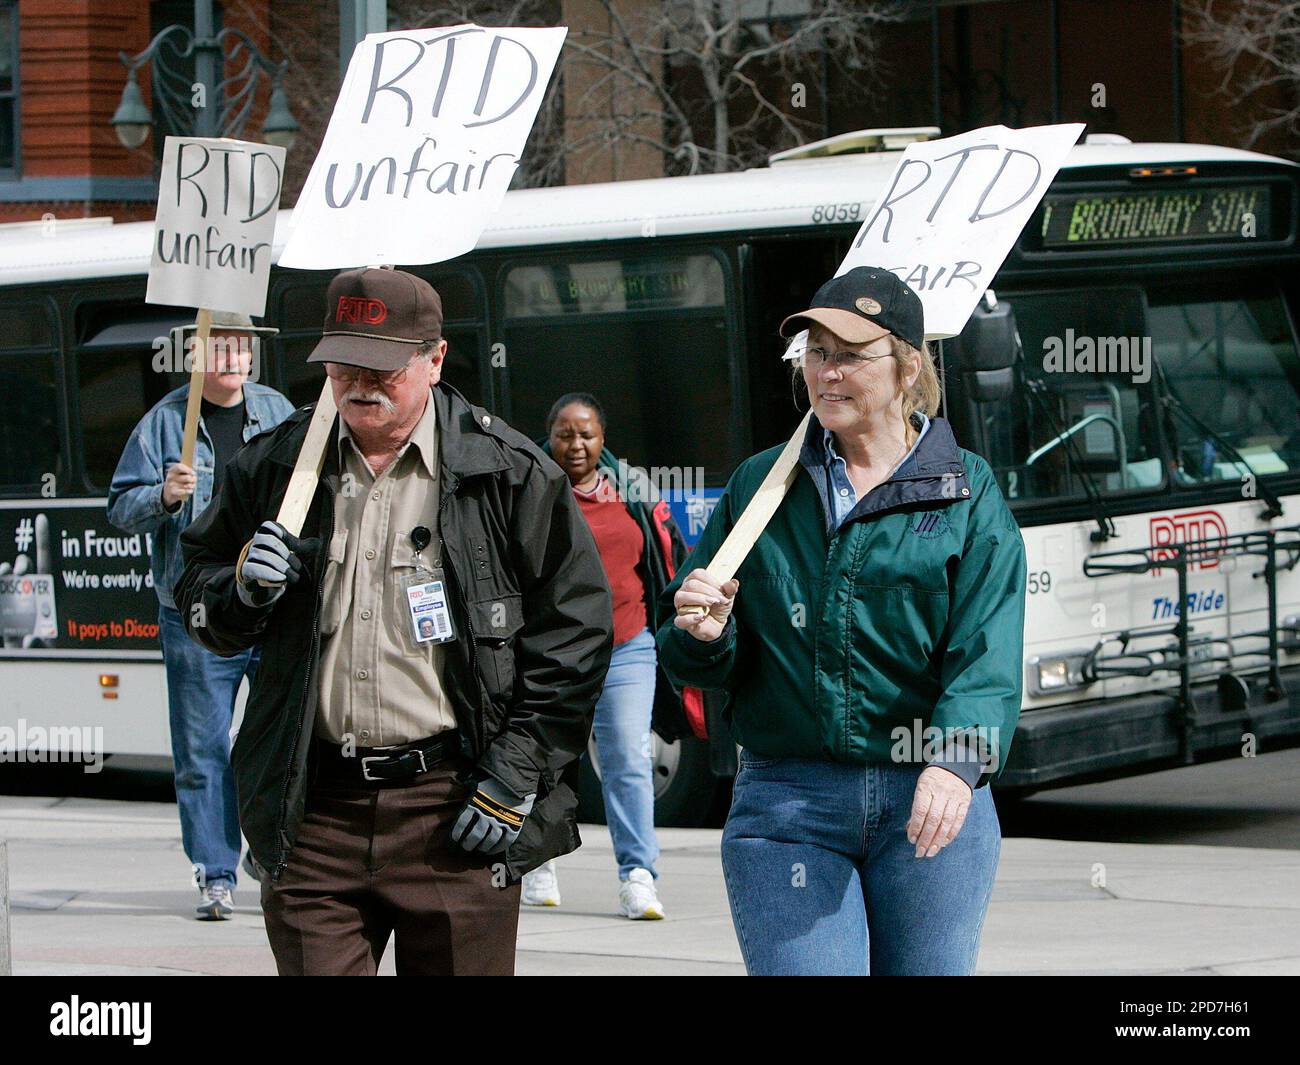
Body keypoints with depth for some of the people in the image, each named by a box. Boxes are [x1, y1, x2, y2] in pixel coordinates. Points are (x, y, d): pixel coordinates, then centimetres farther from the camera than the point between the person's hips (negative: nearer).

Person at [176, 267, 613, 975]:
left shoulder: (508, 471, 0)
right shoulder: (276, 466, 9)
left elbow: (574, 627, 0)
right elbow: (197, 590, 20)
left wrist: (516, 775, -6)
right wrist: (243, 590, -5)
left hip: (455, 813, -2)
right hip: (312, 812, 2)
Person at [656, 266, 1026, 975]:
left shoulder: (967, 491, 4)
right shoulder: (758, 485, 12)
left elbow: (986, 656, -9)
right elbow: (697, 667, 14)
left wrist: (955, 764, -27)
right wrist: (703, 636, -11)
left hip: (932, 806, -1)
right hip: (784, 803, 1)